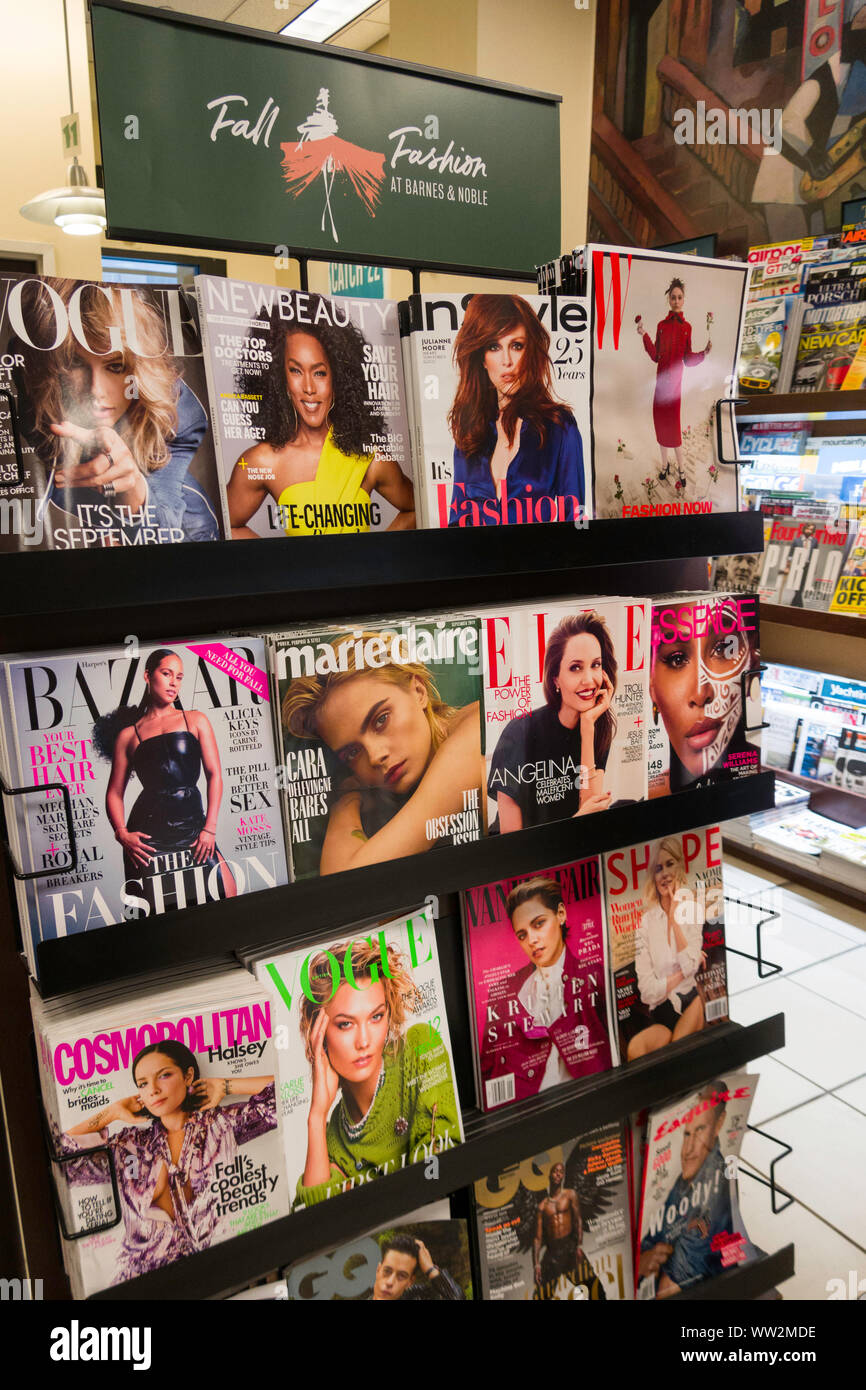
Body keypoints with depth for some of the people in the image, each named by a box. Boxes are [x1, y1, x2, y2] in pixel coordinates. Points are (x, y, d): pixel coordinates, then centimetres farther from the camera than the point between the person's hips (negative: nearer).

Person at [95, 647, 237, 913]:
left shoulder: (195, 720, 12)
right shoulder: (128, 735, 11)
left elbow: (214, 774, 5)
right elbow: (115, 792, 11)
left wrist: (209, 829, -4)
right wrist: (122, 833, -6)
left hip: (192, 826, 1)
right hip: (147, 833, -1)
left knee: (228, 892, -10)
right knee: (152, 911, -2)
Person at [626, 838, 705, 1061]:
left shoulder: (691, 909, 5)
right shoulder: (645, 923, -1)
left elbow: (691, 966, -11)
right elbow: (647, 991, -5)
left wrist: (675, 917, -10)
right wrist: (682, 973, -6)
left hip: (691, 1003, 1)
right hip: (660, 1015, -1)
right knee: (635, 1048, -30)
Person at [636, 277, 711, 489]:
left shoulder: (686, 327, 3)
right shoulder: (661, 325, 9)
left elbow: (688, 359, 4)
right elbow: (655, 356, 5)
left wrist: (704, 352, -11)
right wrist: (644, 335, -2)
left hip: (675, 378, -3)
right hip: (661, 378, 3)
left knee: (673, 422, -7)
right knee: (659, 418, 6)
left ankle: (681, 469, 2)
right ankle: (665, 463, 21)